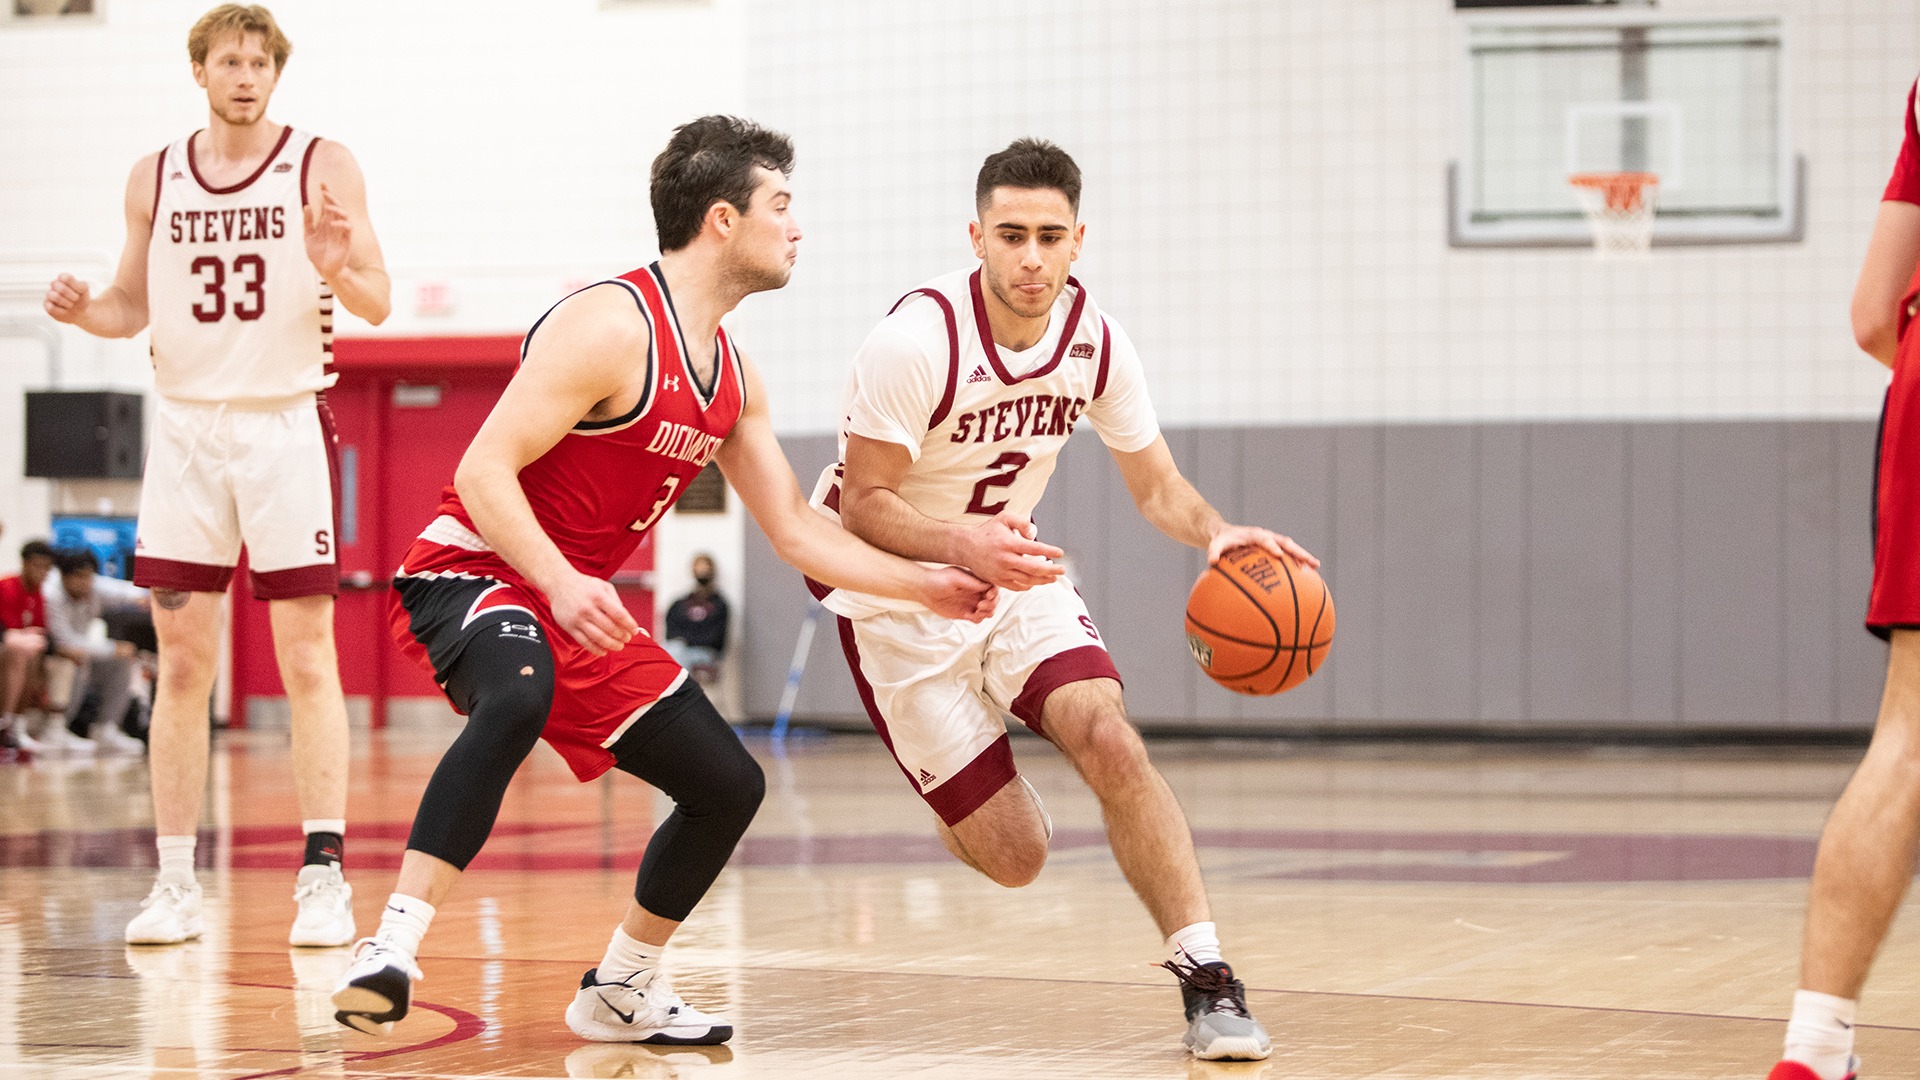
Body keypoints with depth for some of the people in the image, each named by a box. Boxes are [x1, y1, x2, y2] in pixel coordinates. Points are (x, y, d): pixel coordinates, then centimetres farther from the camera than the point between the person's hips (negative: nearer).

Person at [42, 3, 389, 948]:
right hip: (186, 424, 3)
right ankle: (175, 881, 6)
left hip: (285, 422, -3)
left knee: (306, 660, -5)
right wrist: (84, 311, -6)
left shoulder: (322, 167, -1)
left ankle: (324, 874, -3)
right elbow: (133, 304, 16)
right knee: (182, 664, 2)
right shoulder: (155, 179, 9)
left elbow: (376, 302, -3)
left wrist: (337, 271, -25)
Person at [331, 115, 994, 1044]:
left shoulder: (731, 374, 9)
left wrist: (923, 585, 7)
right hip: (474, 569, -9)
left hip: (584, 604, 9)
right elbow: (483, 470, -23)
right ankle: (390, 950, -42)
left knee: (729, 786, 9)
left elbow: (795, 530, 16)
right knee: (517, 700, -41)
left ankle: (619, 991, 26)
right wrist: (559, 583, -35)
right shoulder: (611, 325, -18)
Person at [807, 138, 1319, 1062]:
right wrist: (964, 546, -43)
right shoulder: (918, 338, -26)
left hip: (1015, 571, 4)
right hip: (897, 592, -4)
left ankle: (1205, 975, -17)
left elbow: (1156, 486, 3)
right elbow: (863, 508, -23)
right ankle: (961, 811, 33)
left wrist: (1217, 533, -20)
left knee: (1110, 741, -23)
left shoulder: (1096, 342, -9)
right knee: (1013, 855, -6)